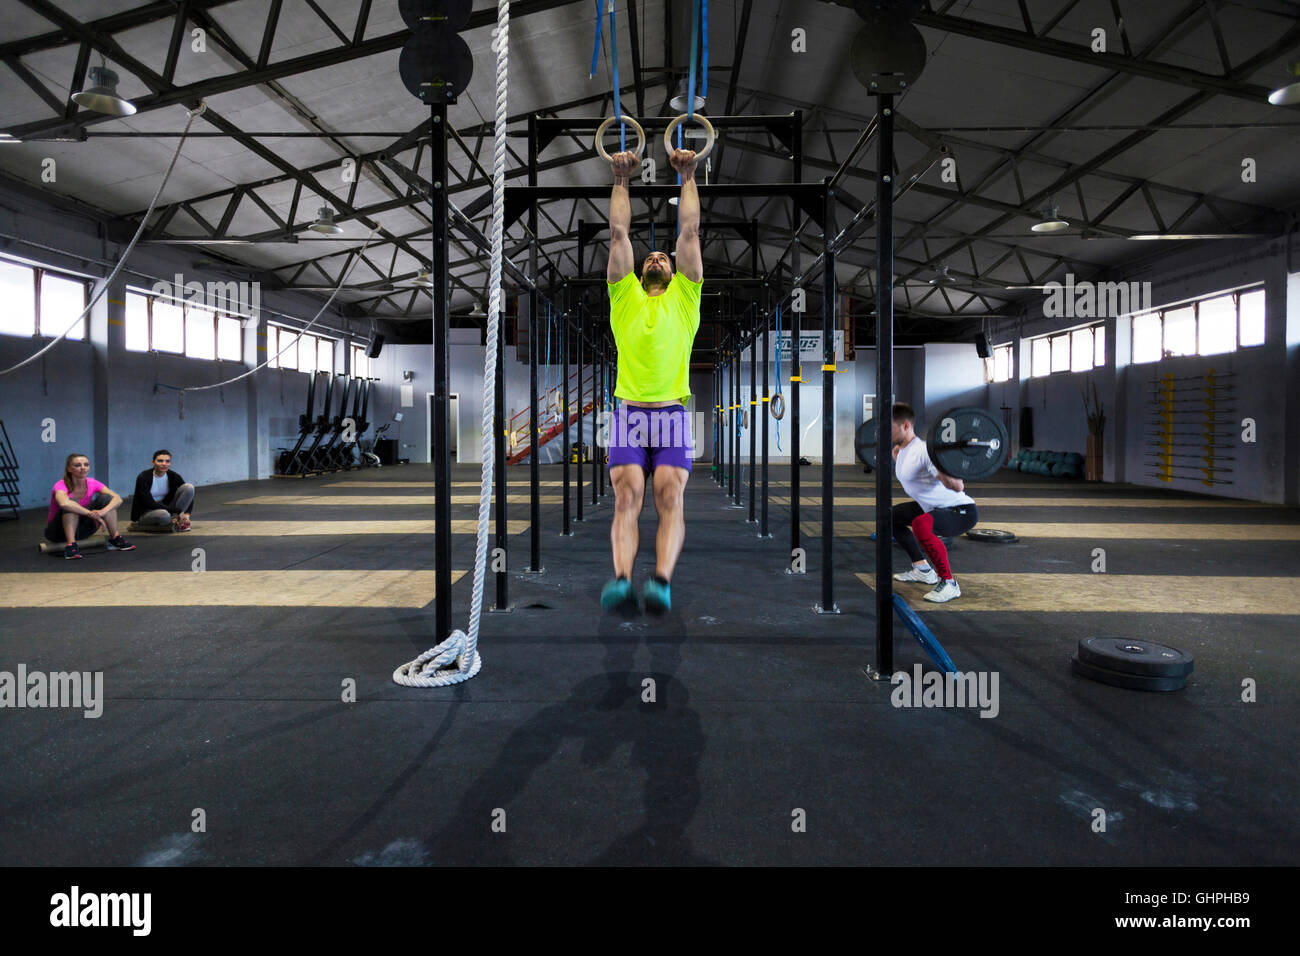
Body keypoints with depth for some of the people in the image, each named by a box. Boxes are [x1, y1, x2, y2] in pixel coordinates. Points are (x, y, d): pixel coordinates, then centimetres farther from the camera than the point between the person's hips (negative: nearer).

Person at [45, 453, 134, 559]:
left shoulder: (92, 483, -9)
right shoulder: (61, 485, -23)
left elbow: (118, 499, -21)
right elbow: (64, 503, -47)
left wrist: (102, 511, -39)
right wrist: (91, 513, -46)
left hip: (81, 528, 5)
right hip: (58, 531, -5)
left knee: (105, 498, -13)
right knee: (72, 502, -32)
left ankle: (115, 538, -12)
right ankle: (70, 545, -37)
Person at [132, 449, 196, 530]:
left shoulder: (173, 476, -7)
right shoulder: (143, 477, -20)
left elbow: (189, 492, -2)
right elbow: (150, 504, -25)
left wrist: (187, 514, -20)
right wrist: (176, 511, -28)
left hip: (165, 507, 5)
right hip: (146, 512, -5)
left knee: (189, 487, -15)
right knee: (164, 515, -42)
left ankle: (175, 519, -17)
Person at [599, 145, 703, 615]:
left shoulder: (684, 297, 20)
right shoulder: (625, 298, 21)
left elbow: (689, 231, 18)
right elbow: (618, 233, 20)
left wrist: (688, 177, 22)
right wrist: (621, 180, 24)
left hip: (672, 414, 0)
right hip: (629, 412, 0)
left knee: (670, 496, -18)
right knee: (627, 497, -17)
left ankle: (662, 581, -30)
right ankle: (621, 577, -29)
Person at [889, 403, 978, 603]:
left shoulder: (923, 451, -27)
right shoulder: (904, 451, 3)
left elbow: (957, 486, -34)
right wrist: (896, 456, 25)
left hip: (962, 511, -11)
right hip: (935, 509, 11)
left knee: (921, 524, -39)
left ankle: (949, 583, -23)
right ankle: (923, 570, 23)